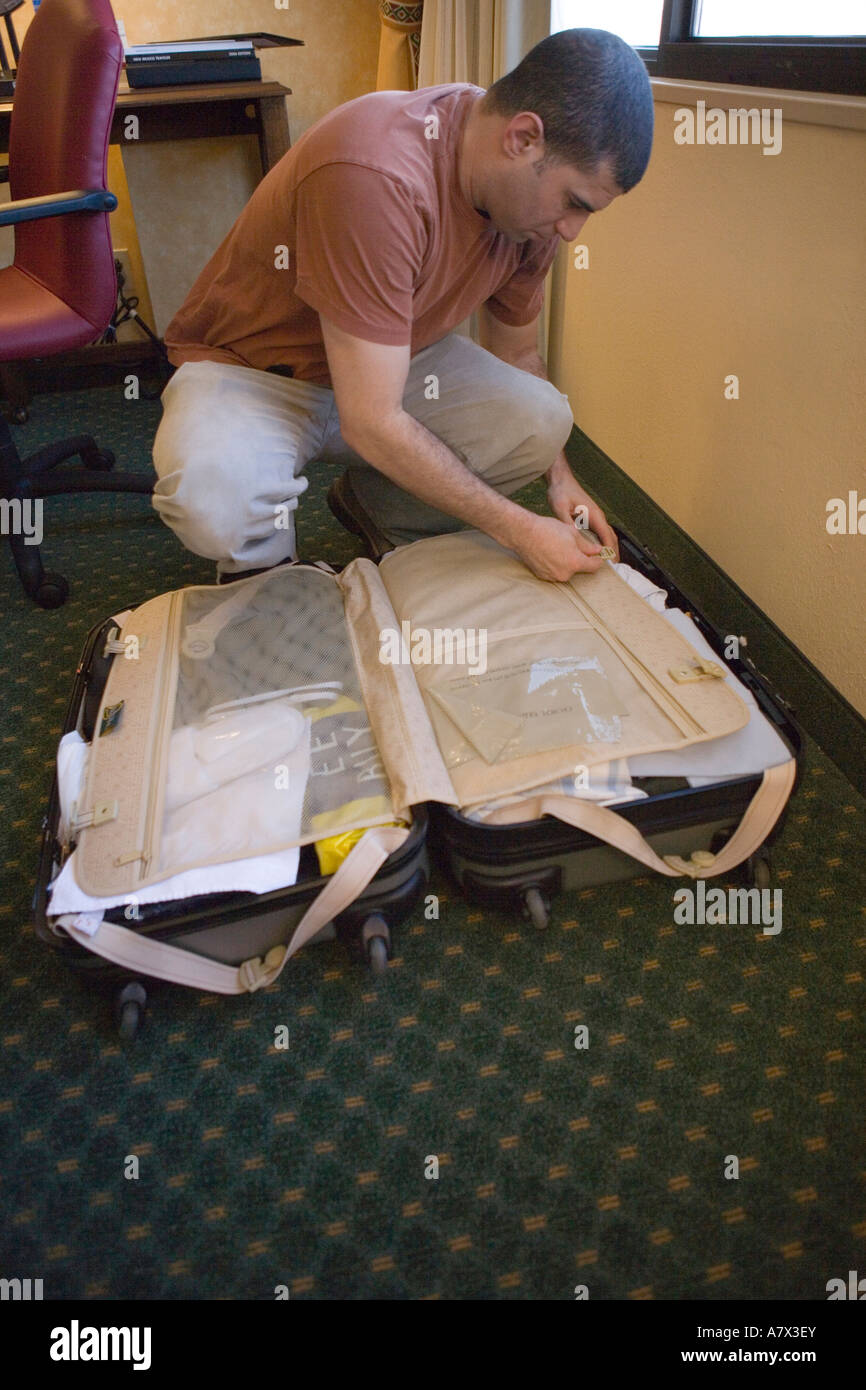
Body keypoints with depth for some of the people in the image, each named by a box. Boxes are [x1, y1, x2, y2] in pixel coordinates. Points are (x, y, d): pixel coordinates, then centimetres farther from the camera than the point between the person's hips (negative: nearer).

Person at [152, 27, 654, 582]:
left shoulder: (533, 197, -8)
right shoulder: (373, 175, -34)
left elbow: (517, 353, 10)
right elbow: (371, 422, -34)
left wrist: (560, 478, 0)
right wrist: (519, 531, -27)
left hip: (389, 363, 7)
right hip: (248, 368, -6)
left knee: (541, 420, -18)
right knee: (213, 501, -40)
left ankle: (374, 507, 8)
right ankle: (261, 570, -1)